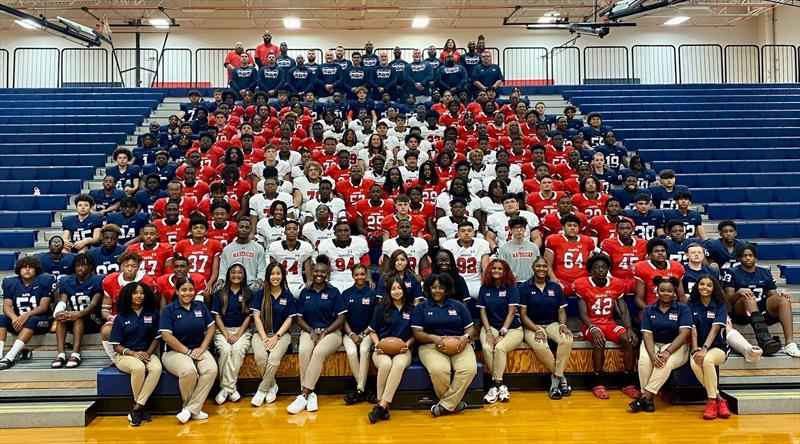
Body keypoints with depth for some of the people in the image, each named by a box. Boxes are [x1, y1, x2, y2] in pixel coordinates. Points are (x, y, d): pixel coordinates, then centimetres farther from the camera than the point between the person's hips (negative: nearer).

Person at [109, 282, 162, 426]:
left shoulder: (153, 314, 7)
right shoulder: (121, 317, 4)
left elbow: (156, 338, 9)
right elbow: (116, 345, 1)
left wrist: (148, 353, -10)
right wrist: (134, 353, -15)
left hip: (147, 353, 2)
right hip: (125, 354, -2)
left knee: (157, 368, -33)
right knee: (139, 368, -36)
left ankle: (136, 408, -26)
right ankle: (142, 407, -16)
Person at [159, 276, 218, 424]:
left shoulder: (201, 306, 10)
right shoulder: (168, 310, -1)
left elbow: (211, 327, 10)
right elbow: (166, 336, -10)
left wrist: (202, 348, -5)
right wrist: (187, 351, -14)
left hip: (199, 350, 4)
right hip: (176, 351, -4)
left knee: (212, 369, -28)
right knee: (189, 371, -35)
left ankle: (191, 409, -18)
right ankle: (194, 409, -7)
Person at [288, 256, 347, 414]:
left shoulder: (334, 292, 6)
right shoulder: (305, 292, 13)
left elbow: (341, 318, 1)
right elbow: (299, 318, 11)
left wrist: (324, 333, -11)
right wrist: (311, 331, -7)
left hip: (330, 331, -2)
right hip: (309, 331, 2)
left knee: (318, 352, -34)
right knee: (303, 351, -32)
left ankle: (304, 395, -31)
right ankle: (310, 394, -28)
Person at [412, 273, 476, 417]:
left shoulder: (458, 306, 17)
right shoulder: (421, 307, 12)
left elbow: (469, 327, 15)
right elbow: (417, 333, 4)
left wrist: (466, 337, -9)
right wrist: (433, 337, -15)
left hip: (459, 345, 2)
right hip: (431, 346, -2)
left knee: (470, 368, -30)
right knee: (438, 370, -36)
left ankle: (445, 405, -17)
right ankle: (454, 403, -11)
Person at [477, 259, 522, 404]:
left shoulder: (511, 288, 0)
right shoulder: (484, 288, 8)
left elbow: (511, 312, -7)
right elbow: (483, 311, 6)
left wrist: (502, 333, -16)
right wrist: (488, 331, -9)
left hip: (512, 328, -2)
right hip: (491, 326, 2)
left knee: (500, 347, -31)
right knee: (486, 347, -29)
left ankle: (496, 384, -20)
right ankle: (500, 385, -20)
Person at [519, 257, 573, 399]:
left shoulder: (555, 287, 10)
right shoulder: (524, 287, -1)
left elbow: (561, 311, 9)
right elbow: (523, 314, -4)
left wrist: (562, 324, -13)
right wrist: (537, 330, -17)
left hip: (552, 324, 3)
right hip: (532, 326, -3)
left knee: (567, 340, -31)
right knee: (540, 347, -36)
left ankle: (555, 379, -18)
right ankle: (562, 378, -11)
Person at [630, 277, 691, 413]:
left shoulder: (683, 308, 0)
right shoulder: (649, 309, 5)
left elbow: (684, 333, -12)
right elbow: (647, 334, -4)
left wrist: (667, 352, -26)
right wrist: (652, 354, -24)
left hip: (675, 345, -2)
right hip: (653, 344, 2)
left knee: (666, 363, -35)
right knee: (644, 360, -32)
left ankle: (645, 397, -30)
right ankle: (648, 399, -24)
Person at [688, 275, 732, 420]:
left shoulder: (720, 306, -1)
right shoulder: (692, 306, 7)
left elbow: (715, 328, -14)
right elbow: (693, 329, -1)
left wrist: (704, 348, -27)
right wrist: (695, 348, -18)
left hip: (718, 347, -2)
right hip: (699, 347, 2)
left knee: (707, 360, -36)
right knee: (694, 363, -33)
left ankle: (712, 401, -20)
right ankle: (719, 399, -18)